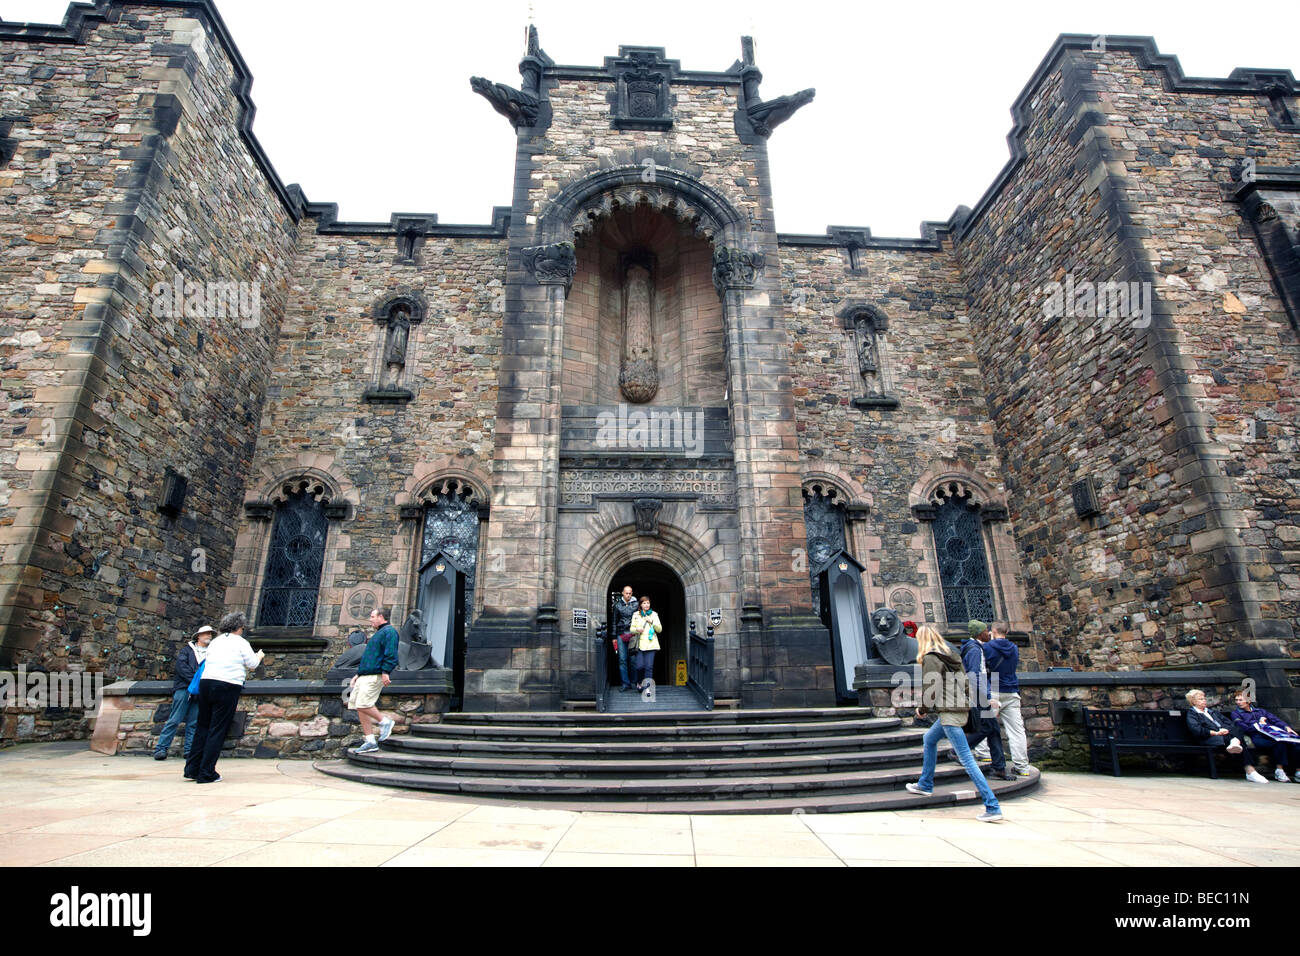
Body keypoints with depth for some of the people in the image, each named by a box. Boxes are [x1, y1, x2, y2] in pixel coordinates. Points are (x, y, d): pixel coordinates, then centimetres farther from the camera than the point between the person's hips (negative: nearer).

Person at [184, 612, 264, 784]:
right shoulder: (241, 642, 1)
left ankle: (192, 769, 19)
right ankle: (206, 773, 2)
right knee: (218, 730, 0)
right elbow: (253, 665, 3)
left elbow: (207, 662, 22)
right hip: (228, 686, -6)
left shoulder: (215, 641, 16)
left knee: (203, 727, 16)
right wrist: (259, 656, 24)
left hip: (206, 682, 6)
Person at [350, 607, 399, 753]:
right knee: (359, 707, 4)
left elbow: (390, 654, -16)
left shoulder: (389, 631, -6)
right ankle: (370, 742, 8)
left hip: (375, 675, -10)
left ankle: (385, 721, 1)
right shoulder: (377, 634, 26)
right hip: (365, 675, 10)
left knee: (363, 705, -19)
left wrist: (385, 672, -24)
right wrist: (358, 674, 27)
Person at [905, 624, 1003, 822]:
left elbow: (930, 688, -14)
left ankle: (993, 808, -7)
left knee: (966, 759, -8)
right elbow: (965, 682, 16)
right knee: (929, 739, 25)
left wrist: (922, 709, 0)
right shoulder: (952, 655, 13)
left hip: (949, 713, -10)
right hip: (961, 709, 10)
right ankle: (925, 785, 35)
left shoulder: (930, 659, -11)